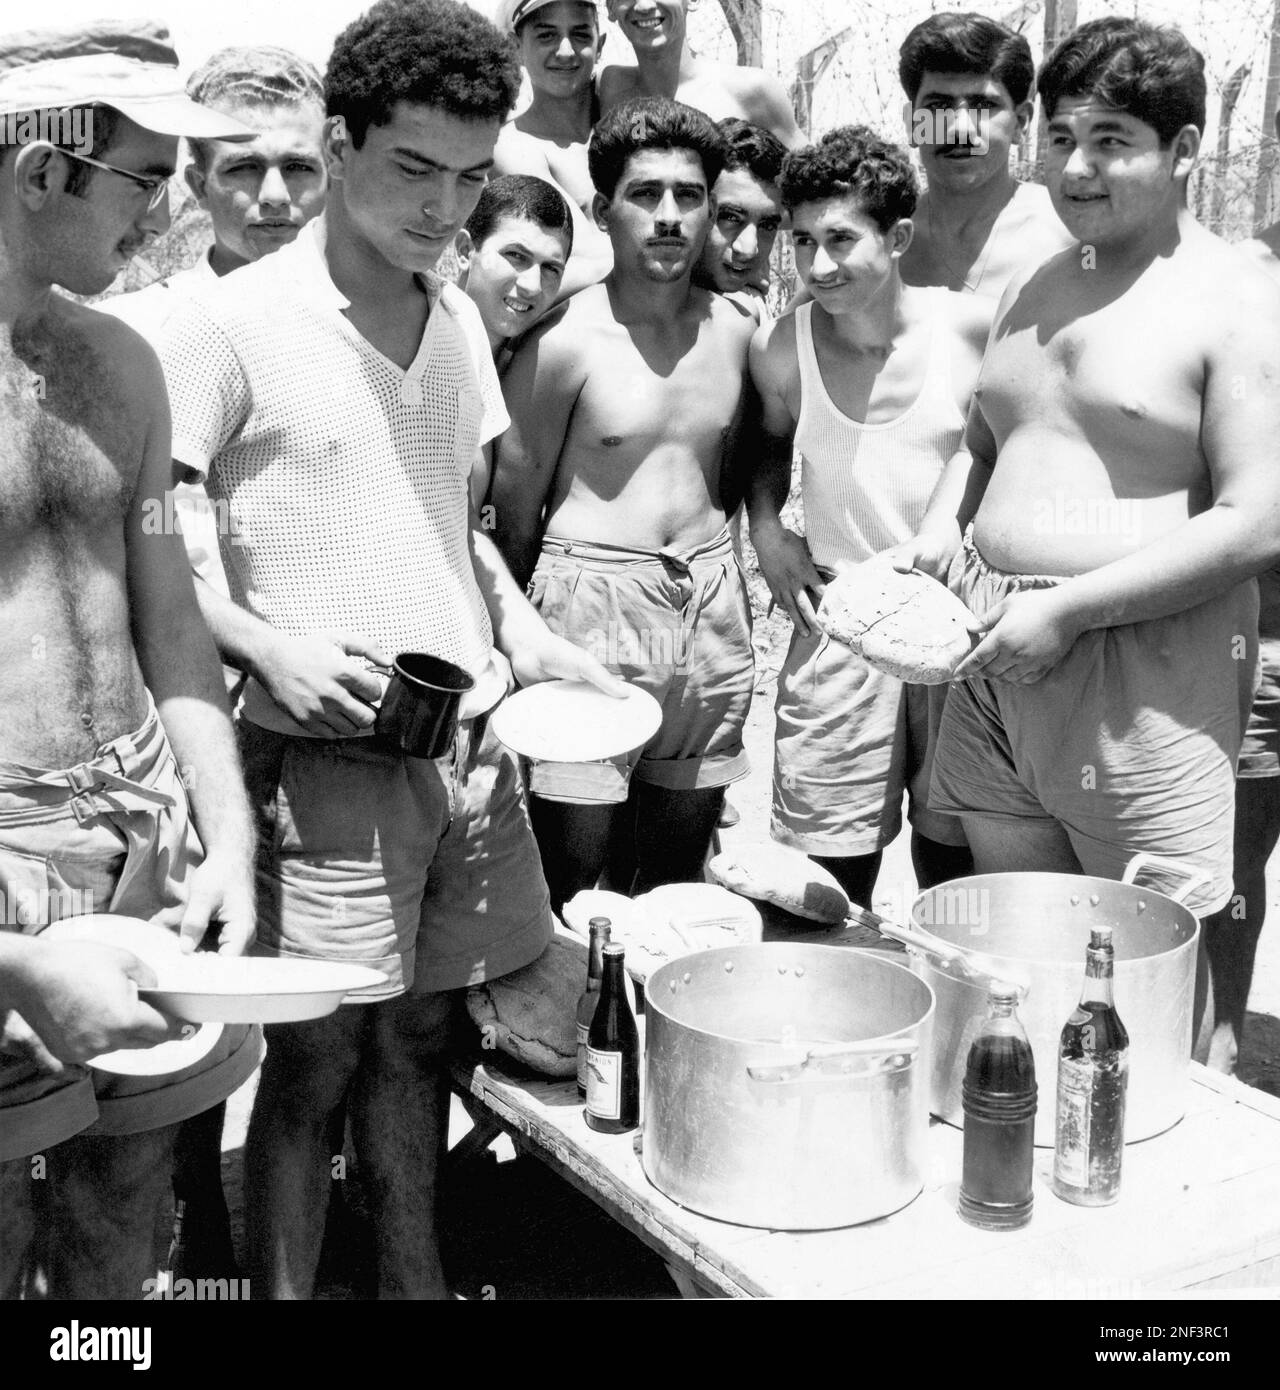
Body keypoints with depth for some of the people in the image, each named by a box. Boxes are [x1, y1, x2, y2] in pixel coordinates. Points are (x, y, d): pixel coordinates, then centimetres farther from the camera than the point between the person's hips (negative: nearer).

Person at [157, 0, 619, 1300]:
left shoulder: (458, 318, 11)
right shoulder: (232, 320, -8)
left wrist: (527, 638, 6)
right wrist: (272, 647, -19)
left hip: (470, 744, 6)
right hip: (328, 756, -5)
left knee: (416, 1041, 16)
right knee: (313, 1061, 2)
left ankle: (415, 1279, 31)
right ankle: (283, 1286, 21)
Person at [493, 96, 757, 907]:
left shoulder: (733, 331, 7)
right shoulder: (568, 342, -8)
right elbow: (516, 504, -2)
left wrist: (713, 580, 15)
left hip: (713, 606, 5)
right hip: (593, 602, -5)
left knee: (679, 870, 14)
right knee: (570, 876, -1)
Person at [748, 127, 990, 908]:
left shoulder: (974, 328, -9)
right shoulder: (781, 349, -5)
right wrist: (765, 525, 0)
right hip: (839, 631, 0)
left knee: (956, 874, 12)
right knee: (830, 889, 3)